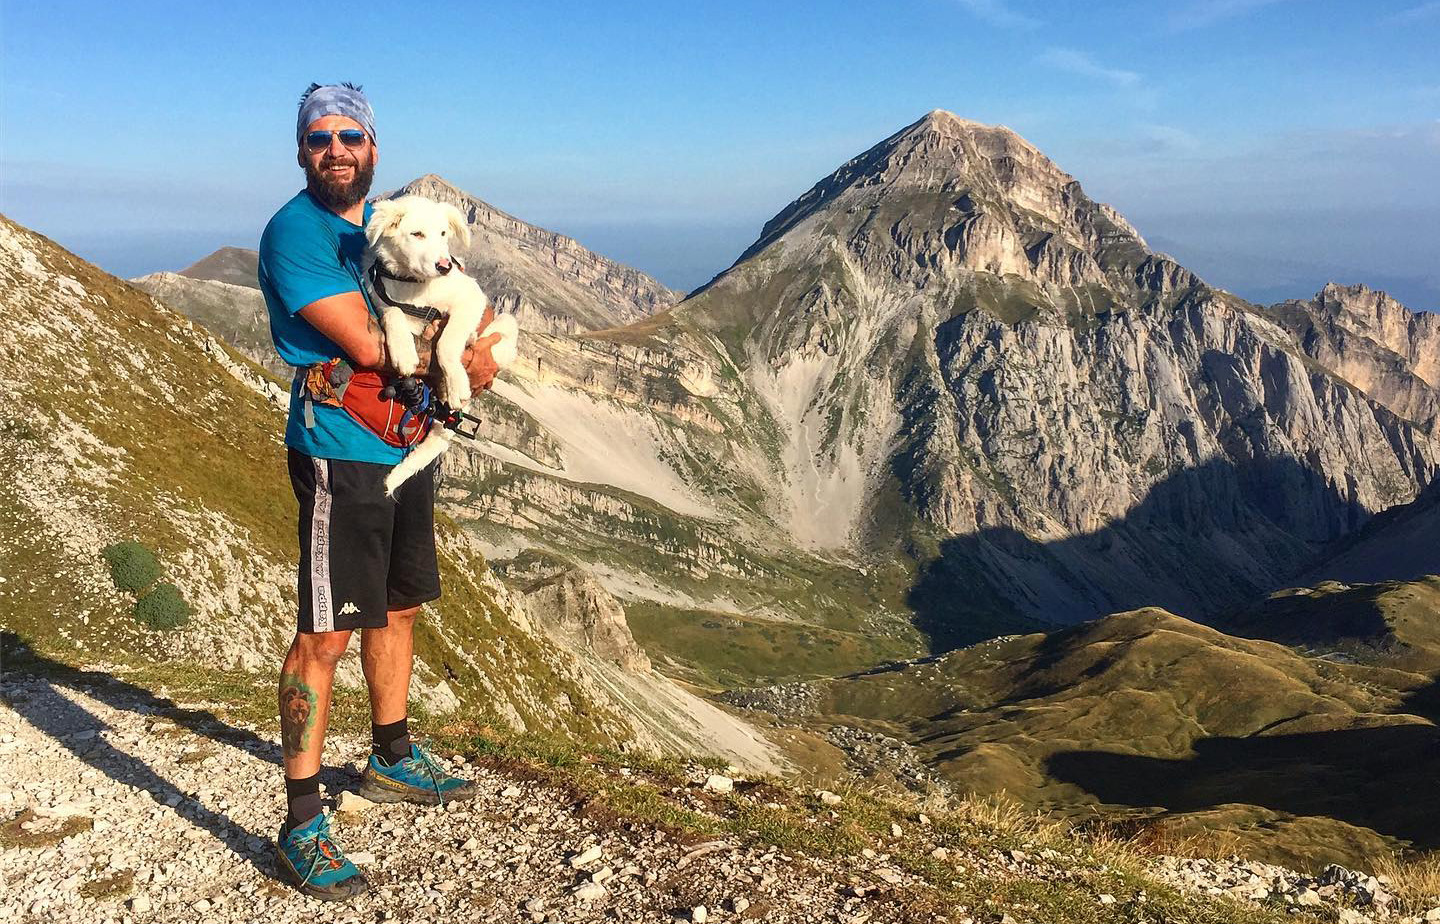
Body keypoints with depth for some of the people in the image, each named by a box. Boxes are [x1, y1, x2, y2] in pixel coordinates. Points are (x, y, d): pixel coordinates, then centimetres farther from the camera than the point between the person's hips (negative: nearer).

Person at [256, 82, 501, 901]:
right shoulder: (294, 233, -11)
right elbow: (365, 342, -21)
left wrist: (476, 356, -8)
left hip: (408, 445, 8)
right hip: (341, 455, -8)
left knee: (398, 608, 18)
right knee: (326, 634, -6)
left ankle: (393, 762, 37)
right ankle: (302, 826, 3)